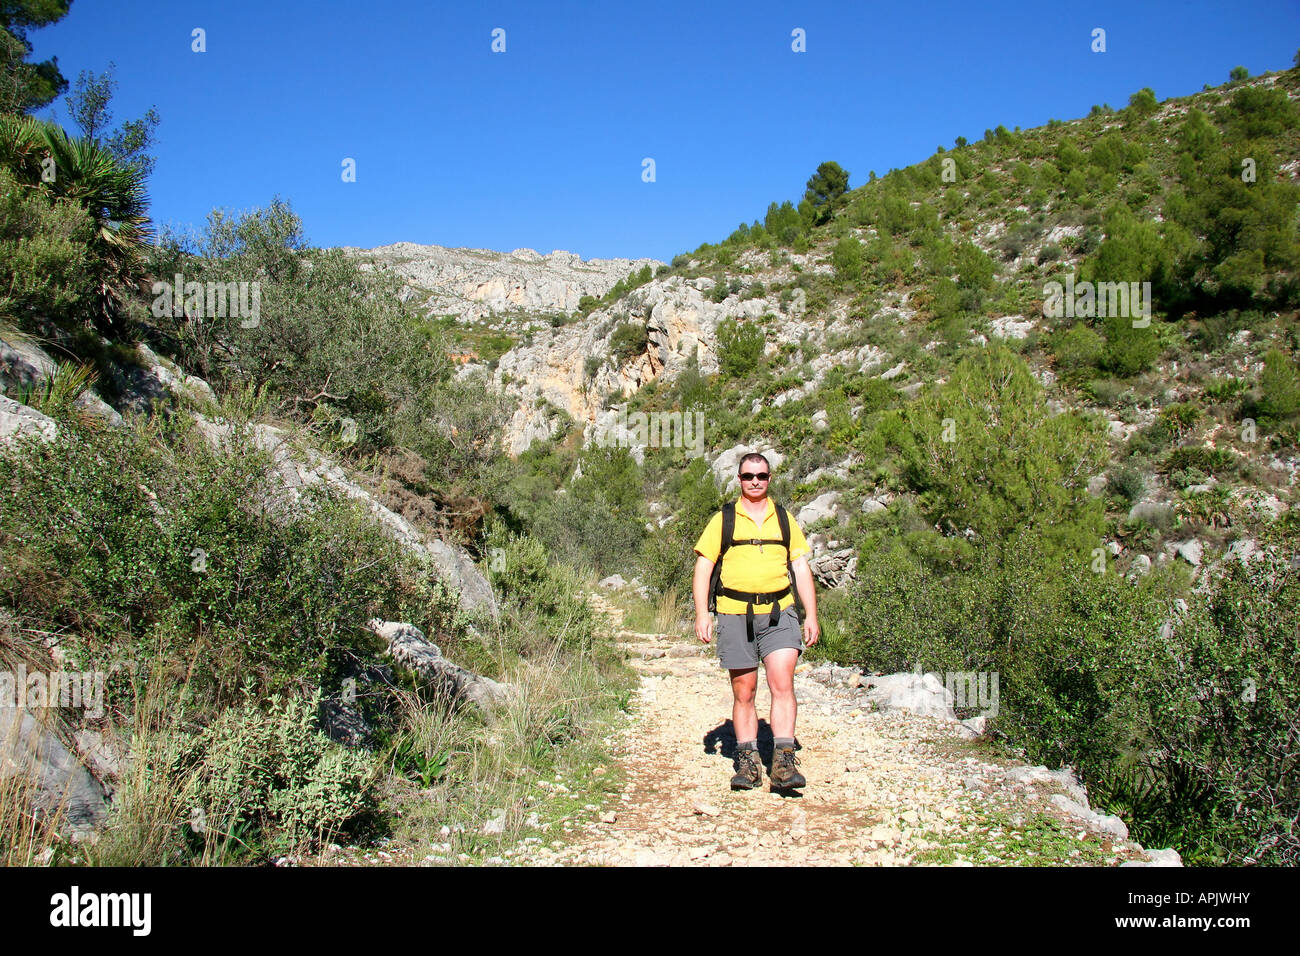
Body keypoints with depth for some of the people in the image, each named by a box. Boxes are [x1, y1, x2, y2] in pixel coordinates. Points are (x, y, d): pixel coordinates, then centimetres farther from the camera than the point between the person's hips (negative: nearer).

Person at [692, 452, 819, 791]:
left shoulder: (785, 520, 13)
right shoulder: (722, 521, 7)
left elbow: (801, 568, 14)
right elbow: (703, 567, 4)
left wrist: (811, 615, 7)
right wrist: (701, 613, -7)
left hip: (779, 613, 1)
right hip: (735, 614, 0)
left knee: (782, 683, -14)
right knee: (743, 692, 5)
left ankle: (783, 761, -10)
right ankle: (747, 763, 15)